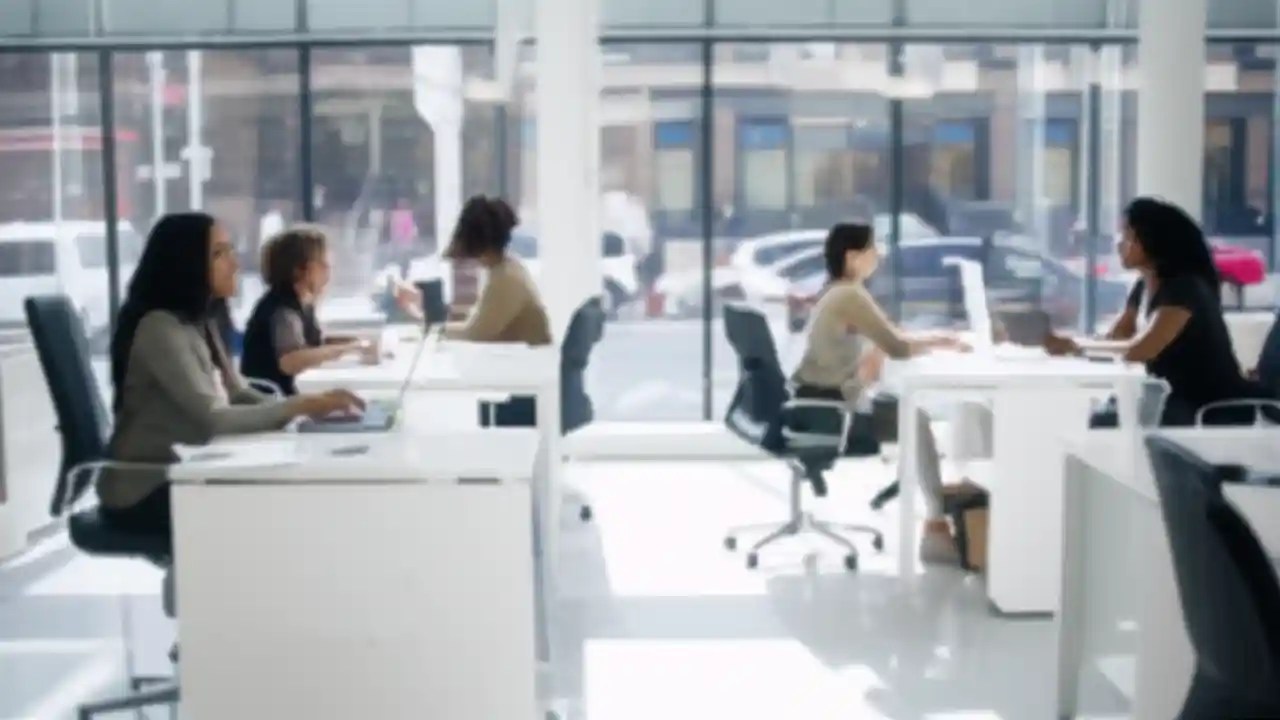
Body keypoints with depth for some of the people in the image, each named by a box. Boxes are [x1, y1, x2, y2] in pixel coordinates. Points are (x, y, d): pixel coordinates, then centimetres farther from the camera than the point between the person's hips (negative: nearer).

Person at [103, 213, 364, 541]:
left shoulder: (198, 321, 10)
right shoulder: (159, 328, -19)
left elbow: (238, 396, 7)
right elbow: (212, 419, -26)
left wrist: (313, 404, -10)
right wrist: (300, 406, -25)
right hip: (145, 492, -8)